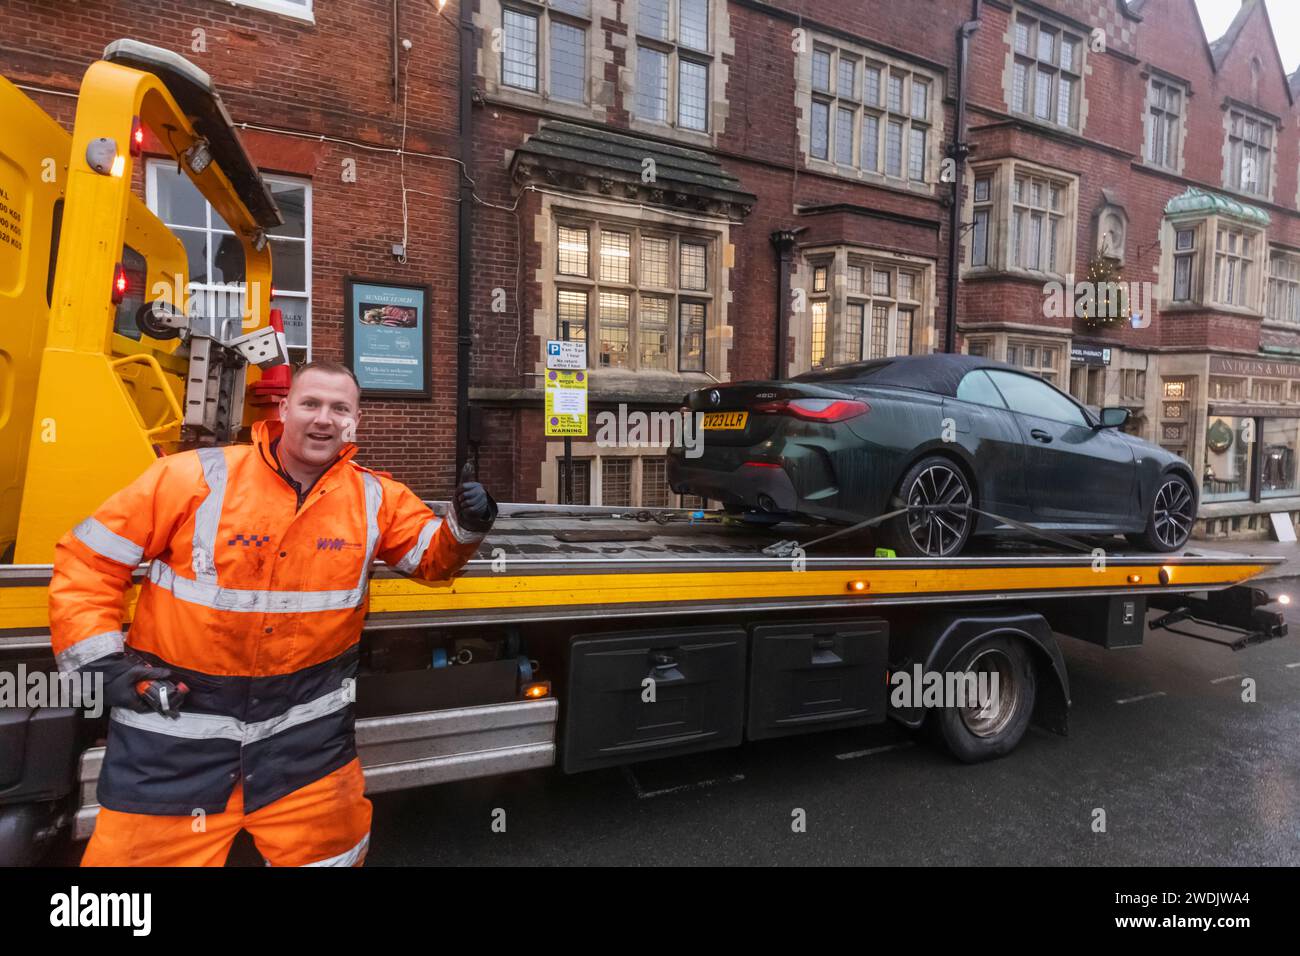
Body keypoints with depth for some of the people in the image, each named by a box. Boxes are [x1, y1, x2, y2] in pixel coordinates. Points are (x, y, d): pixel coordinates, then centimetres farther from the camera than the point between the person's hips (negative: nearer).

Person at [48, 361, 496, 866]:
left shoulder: (374, 497, -2)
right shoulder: (197, 476, -9)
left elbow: (432, 556, 9)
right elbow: (86, 559, -2)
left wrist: (465, 526, -12)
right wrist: (99, 662, -6)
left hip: (306, 725, 2)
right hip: (177, 724, -1)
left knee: (328, 850, 14)